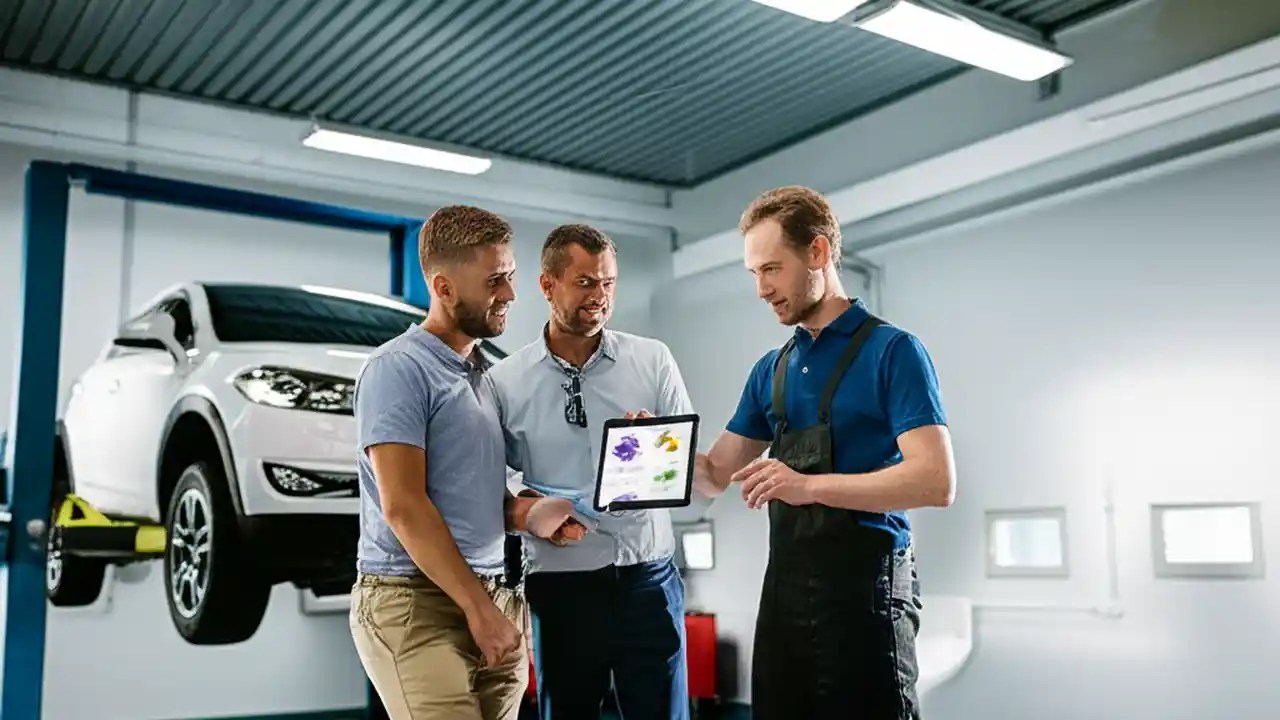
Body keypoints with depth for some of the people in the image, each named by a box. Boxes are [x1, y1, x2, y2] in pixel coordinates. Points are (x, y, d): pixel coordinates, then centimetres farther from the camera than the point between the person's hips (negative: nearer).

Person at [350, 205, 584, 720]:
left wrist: (527, 515, 1)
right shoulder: (399, 368, -10)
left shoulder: (484, 372, 15)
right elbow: (402, 506, -16)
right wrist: (478, 608, -15)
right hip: (416, 602, -7)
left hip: (496, 598, 7)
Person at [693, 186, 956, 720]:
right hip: (783, 586, 7)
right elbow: (718, 474, 16)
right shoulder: (770, 370, 13)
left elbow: (936, 481, -18)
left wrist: (809, 485, -26)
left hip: (863, 584, -6)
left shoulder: (891, 351, -8)